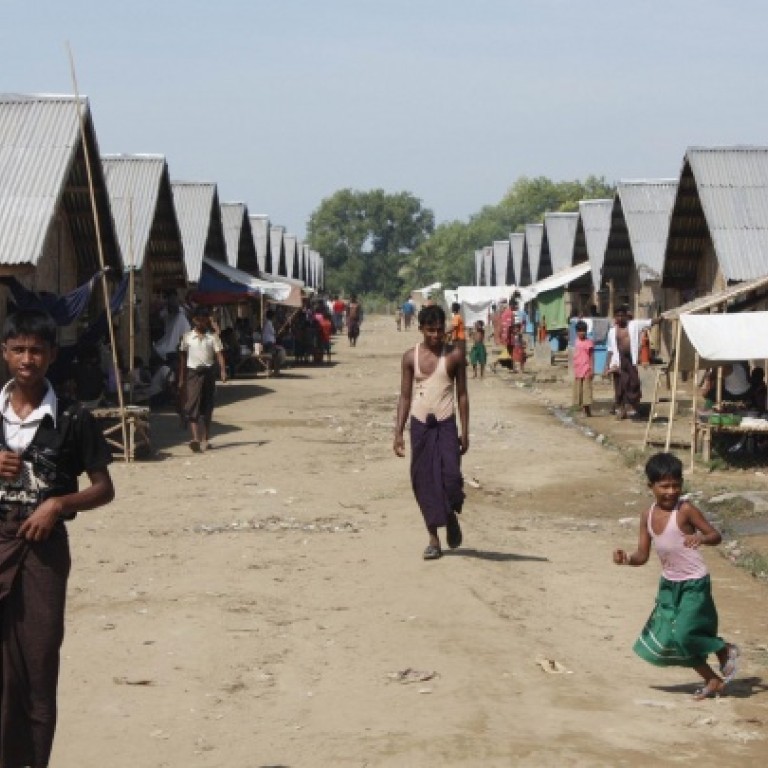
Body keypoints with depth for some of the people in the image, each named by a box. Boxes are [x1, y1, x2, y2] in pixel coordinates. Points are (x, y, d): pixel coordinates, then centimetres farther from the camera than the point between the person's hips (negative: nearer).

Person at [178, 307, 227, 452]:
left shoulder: (213, 337, 3)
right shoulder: (188, 337, 4)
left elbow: (219, 354, -4)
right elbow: (183, 358, 9)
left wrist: (223, 371, -20)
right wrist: (181, 379, 7)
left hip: (208, 372, 1)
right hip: (193, 372, -1)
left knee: (207, 407, 8)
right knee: (192, 405, -12)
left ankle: (206, 439, 18)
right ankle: (195, 438, -22)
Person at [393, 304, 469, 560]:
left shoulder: (454, 355, 1)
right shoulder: (411, 357, 3)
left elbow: (462, 394, 4)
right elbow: (405, 396, 7)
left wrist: (465, 432, 1)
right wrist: (398, 432, 1)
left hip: (446, 424, -2)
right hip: (420, 425, 2)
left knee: (450, 476, -15)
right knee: (424, 482, 2)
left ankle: (451, 517, 17)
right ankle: (434, 539, 12)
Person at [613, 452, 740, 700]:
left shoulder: (685, 510, -16)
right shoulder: (648, 516, 0)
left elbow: (716, 535, -14)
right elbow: (642, 555, 2)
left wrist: (701, 538, -36)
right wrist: (626, 559, -20)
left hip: (694, 585, -7)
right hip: (669, 584, 7)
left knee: (683, 635, -17)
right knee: (663, 641, 8)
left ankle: (726, 651, 13)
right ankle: (712, 680, 24)